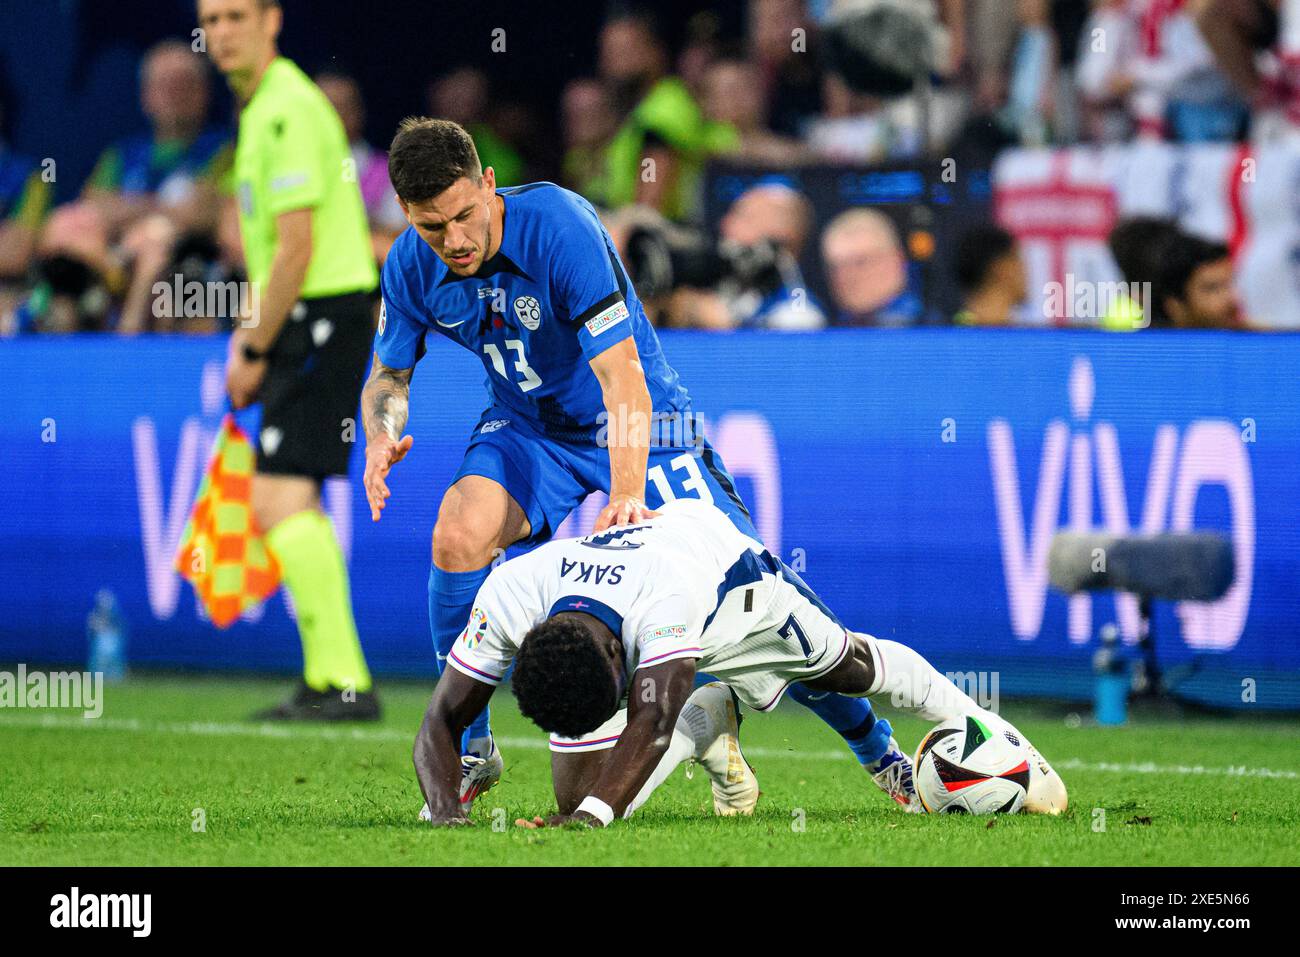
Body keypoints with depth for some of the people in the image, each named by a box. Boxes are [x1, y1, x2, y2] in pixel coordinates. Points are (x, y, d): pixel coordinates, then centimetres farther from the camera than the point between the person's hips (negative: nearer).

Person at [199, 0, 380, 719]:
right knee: (281, 505, 16)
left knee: (283, 498, -17)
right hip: (304, 320, 11)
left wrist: (256, 353, -13)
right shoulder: (261, 106, 16)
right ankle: (325, 678, 23)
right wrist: (251, 331, 18)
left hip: (323, 316, -11)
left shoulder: (288, 111, -16)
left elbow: (296, 250, -19)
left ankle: (343, 680, -20)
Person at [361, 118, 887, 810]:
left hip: (639, 424, -4)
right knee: (458, 534, -25)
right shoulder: (410, 267, -14)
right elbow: (389, 374, 3)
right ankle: (468, 750, -8)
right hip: (527, 428, 4)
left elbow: (621, 377, -34)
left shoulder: (559, 226, -31)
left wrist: (627, 497, -46)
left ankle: (876, 749, 4)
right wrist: (382, 433, -22)